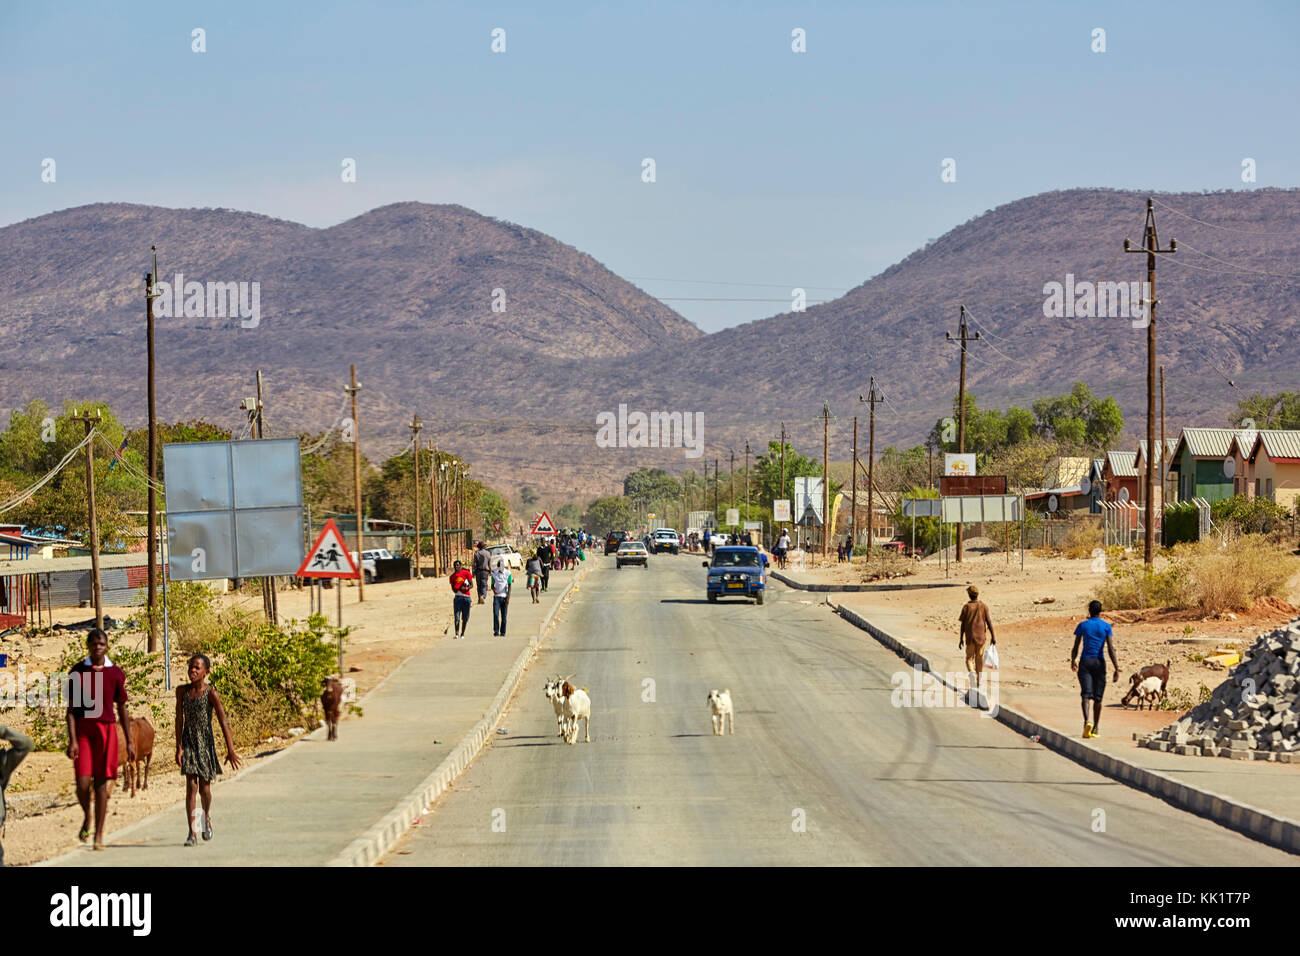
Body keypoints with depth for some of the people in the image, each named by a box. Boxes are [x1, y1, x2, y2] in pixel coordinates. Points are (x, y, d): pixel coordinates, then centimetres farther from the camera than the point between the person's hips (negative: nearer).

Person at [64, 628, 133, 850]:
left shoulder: (115, 673, 5)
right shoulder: (77, 672, 1)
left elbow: (121, 708, 11)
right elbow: (71, 709, 0)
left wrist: (129, 741, 11)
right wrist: (72, 740, -9)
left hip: (106, 729, 1)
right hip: (83, 730, -1)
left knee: (102, 783, -1)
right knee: (82, 782, -10)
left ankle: (99, 835, 4)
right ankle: (87, 817, 20)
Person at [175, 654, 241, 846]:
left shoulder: (211, 693, -10)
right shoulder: (182, 691, -1)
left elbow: (223, 722, -10)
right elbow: (179, 720, 2)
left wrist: (231, 750, -13)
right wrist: (179, 747, -4)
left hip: (206, 743, -1)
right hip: (188, 742, 2)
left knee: (204, 788, 8)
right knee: (191, 787, -9)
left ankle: (207, 818, 39)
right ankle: (191, 832, -8)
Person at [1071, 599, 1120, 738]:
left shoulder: (1082, 625, 3)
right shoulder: (1106, 627, 2)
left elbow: (1075, 647, 6)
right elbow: (1111, 649, -6)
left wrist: (1073, 662, 24)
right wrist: (1117, 669, -6)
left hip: (1085, 662, -1)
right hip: (1100, 663, 1)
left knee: (1086, 694, -9)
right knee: (1097, 697, 11)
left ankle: (1087, 721, -34)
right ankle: (1095, 729, 17)